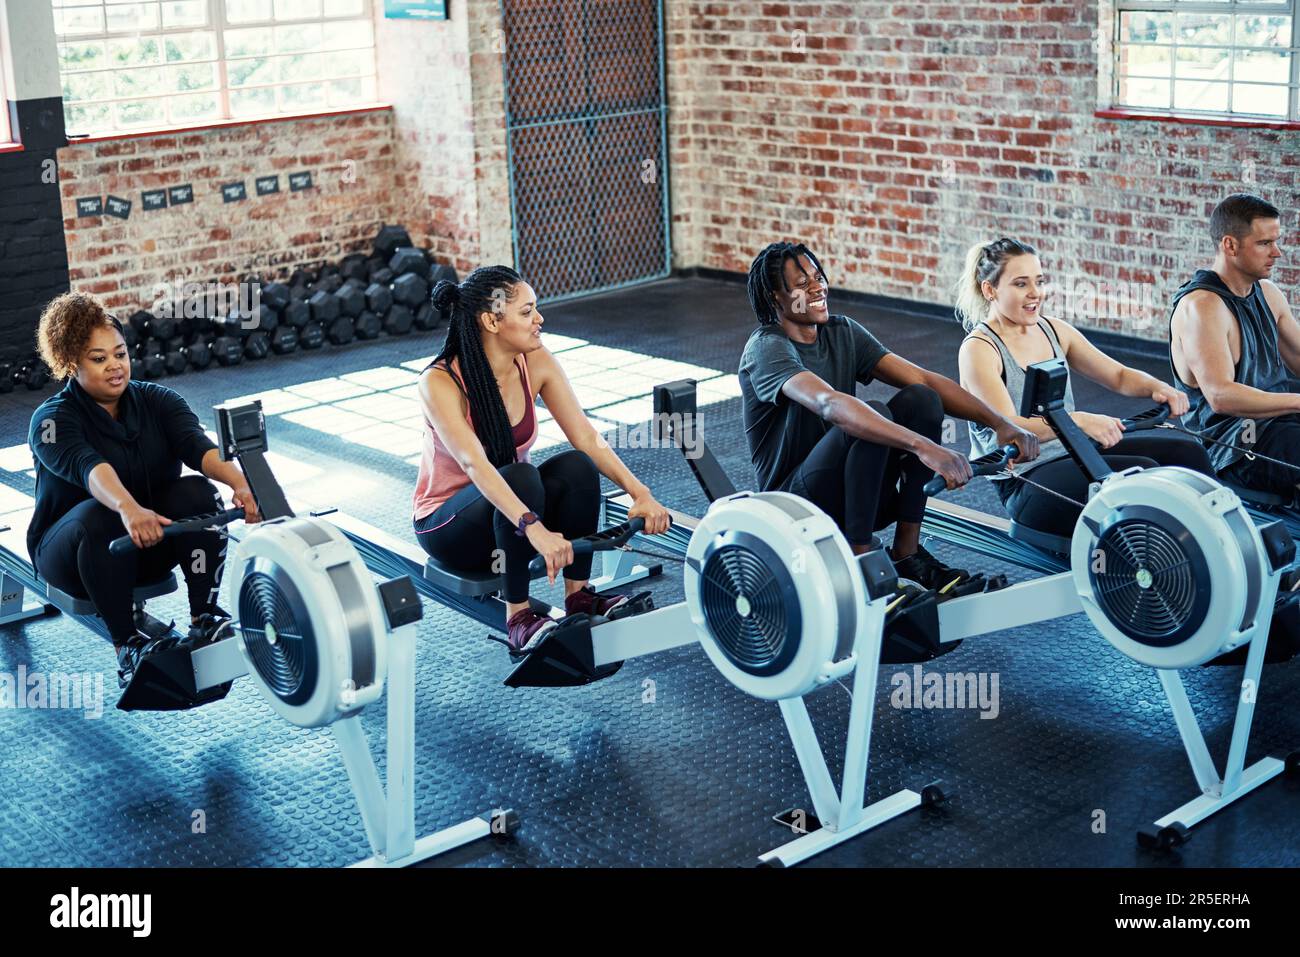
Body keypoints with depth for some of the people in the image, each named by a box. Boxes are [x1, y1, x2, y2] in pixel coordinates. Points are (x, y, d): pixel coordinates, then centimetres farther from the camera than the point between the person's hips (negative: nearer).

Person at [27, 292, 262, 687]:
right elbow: (88, 467, -36)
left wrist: (238, 483, -44)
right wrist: (129, 509, -57)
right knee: (99, 516, -36)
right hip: (73, 548, -3)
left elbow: (197, 443, -22)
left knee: (196, 491, -26)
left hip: (153, 542, 3)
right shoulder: (52, 419, -14)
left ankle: (205, 616, -25)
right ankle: (126, 643, -31)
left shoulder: (156, 400, -3)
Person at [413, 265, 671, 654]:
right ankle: (517, 616, -23)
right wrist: (533, 527, -54)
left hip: (505, 505, 5)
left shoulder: (536, 362, -10)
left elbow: (586, 437, -15)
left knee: (577, 466, -25)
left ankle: (578, 595, -13)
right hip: (448, 522, -5)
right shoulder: (439, 383, -26)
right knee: (520, 477, -36)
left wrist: (639, 492, -29)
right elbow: (474, 464, -40)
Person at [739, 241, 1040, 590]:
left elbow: (922, 378, -2)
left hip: (853, 496, 7)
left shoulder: (842, 332, 6)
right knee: (873, 418, -31)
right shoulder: (767, 348, -18)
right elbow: (829, 404, -36)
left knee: (920, 399, -14)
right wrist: (922, 446, -48)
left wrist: (1000, 423, -16)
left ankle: (907, 553, -11)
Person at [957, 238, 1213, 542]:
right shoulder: (979, 350, -11)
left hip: (1076, 453, 7)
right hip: (1027, 483, -7)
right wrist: (1077, 420, -39)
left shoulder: (1054, 330, 11)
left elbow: (1119, 375, 15)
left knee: (1186, 450, -10)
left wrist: (1157, 388, -8)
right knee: (1142, 471, -27)